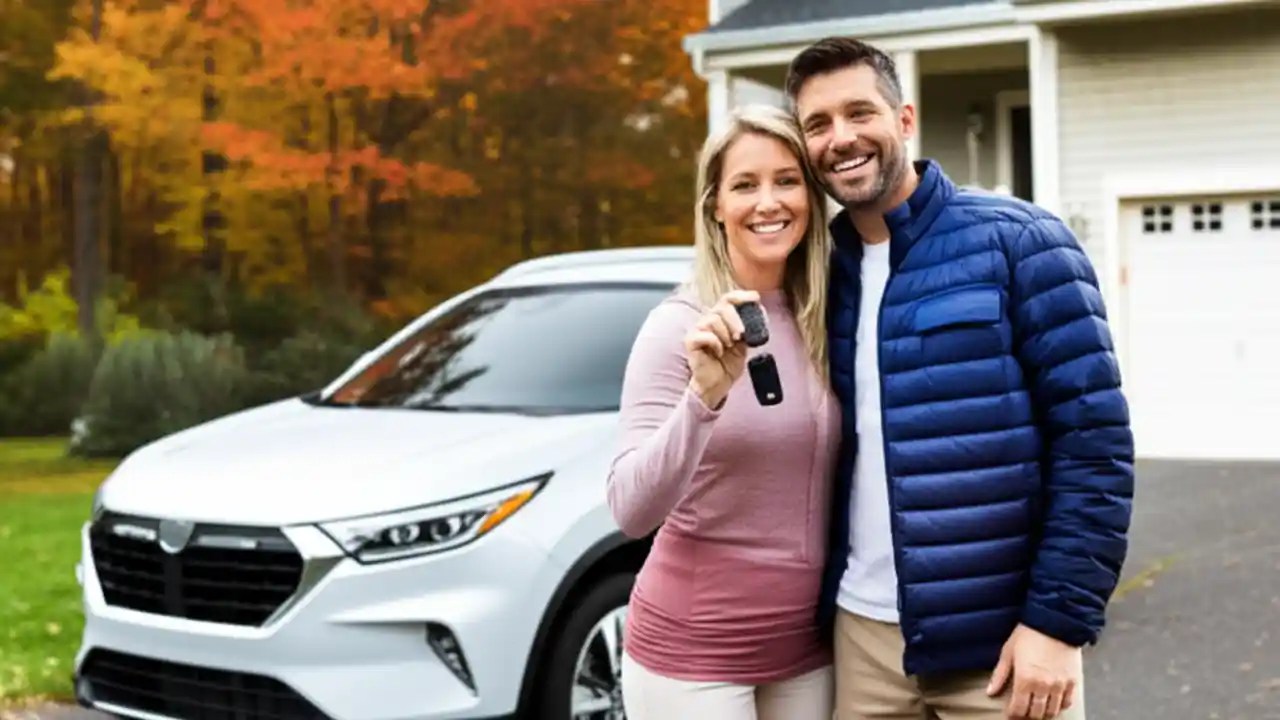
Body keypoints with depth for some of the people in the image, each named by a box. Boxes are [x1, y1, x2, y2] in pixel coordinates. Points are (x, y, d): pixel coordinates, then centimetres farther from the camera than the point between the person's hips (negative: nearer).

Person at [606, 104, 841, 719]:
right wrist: (704, 396, -32)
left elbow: (837, 479, 11)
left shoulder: (825, 322, 2)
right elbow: (631, 512, -20)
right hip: (692, 647, -4)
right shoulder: (679, 325, -12)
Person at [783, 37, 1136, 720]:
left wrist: (1059, 618, -15)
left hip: (1001, 634, -4)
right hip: (863, 630, 5)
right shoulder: (827, 273, 8)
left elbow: (1094, 437, -10)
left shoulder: (1014, 239, -7)